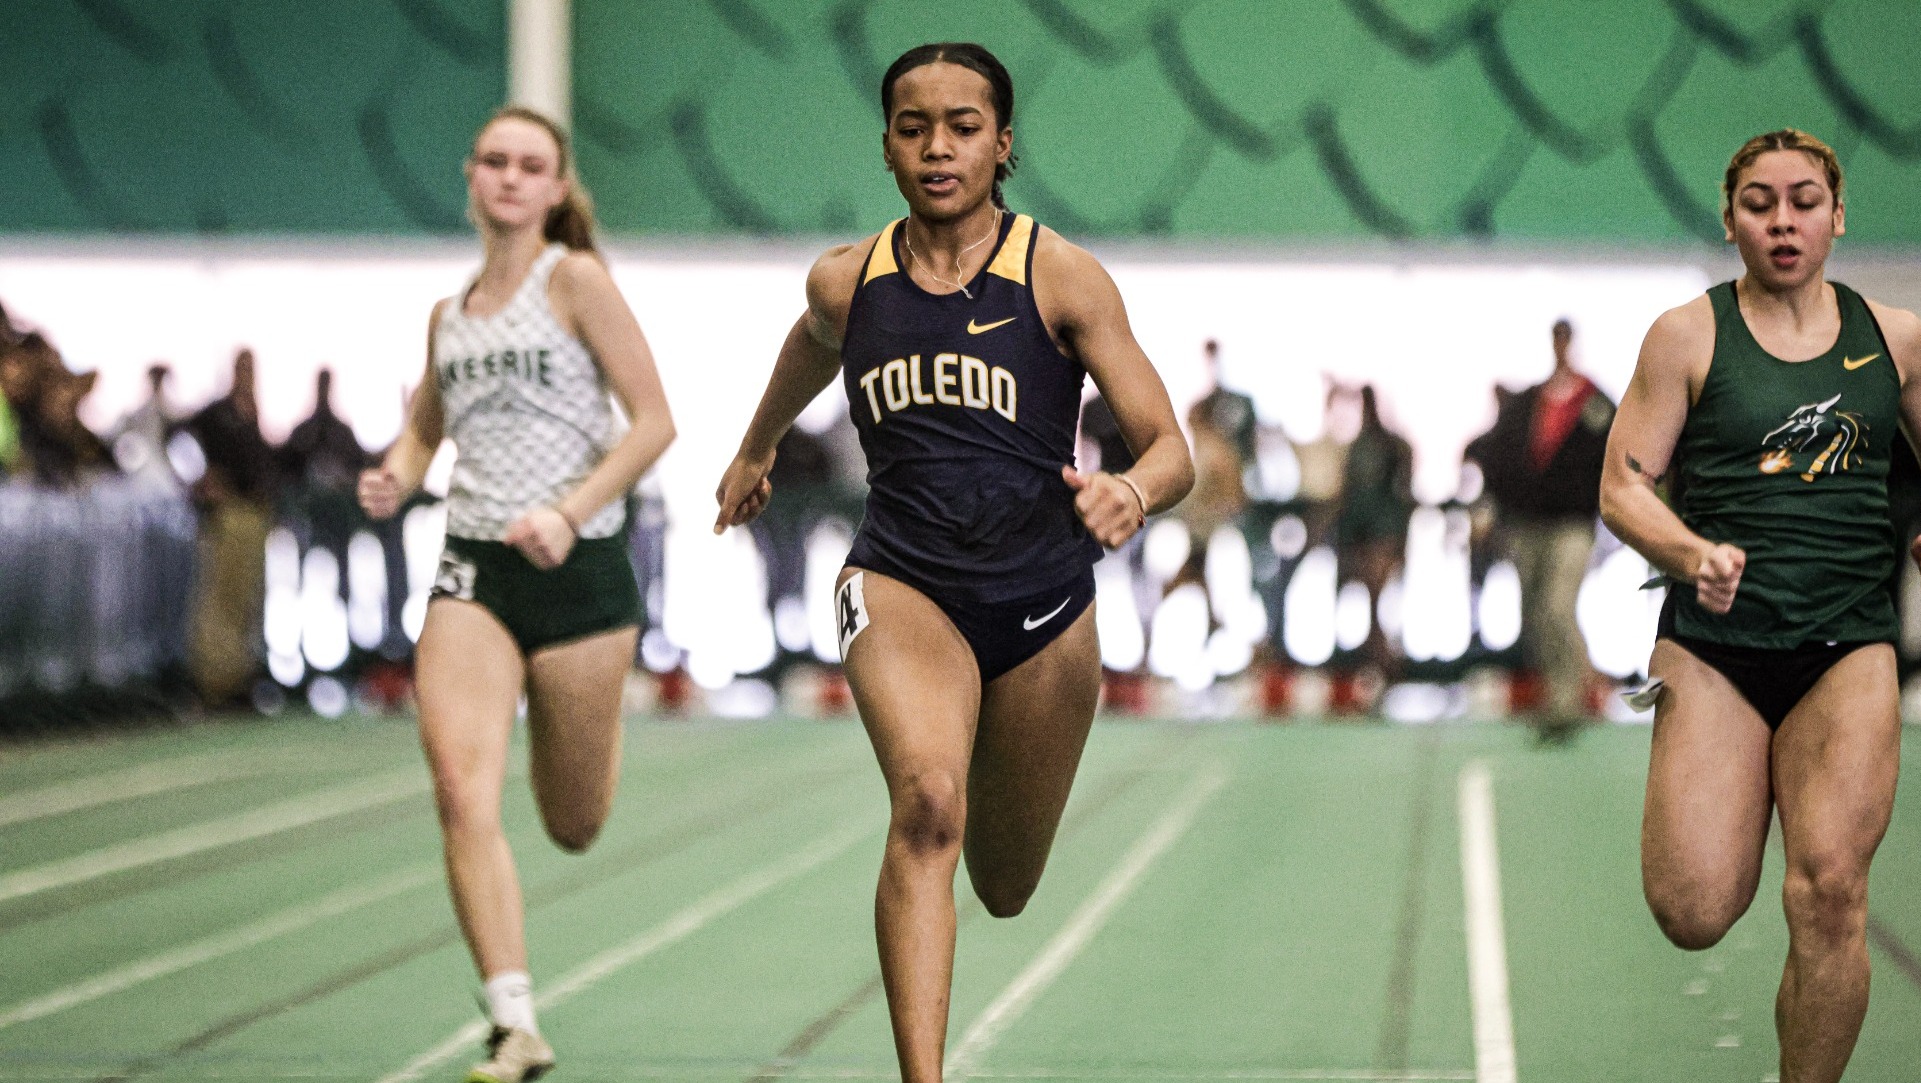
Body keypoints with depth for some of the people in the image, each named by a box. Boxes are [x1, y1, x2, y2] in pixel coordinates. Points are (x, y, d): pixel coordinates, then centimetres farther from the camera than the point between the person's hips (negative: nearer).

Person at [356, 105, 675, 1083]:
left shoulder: (575, 279, -3)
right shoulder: (448, 313, 12)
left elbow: (653, 420, -7)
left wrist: (570, 511, -19)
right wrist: (395, 476, 5)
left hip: (578, 568, -3)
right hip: (473, 570, 3)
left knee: (574, 828, 10)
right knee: (462, 793, -18)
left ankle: (600, 718, 48)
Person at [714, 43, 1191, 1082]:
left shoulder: (1063, 279, -9)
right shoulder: (844, 282, 0)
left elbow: (1171, 451, -11)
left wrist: (1131, 489, -34)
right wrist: (756, 448, 42)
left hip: (1042, 605, 0)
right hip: (899, 582, 0)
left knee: (1004, 889, 16)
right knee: (928, 801, -31)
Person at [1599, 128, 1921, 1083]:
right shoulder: (1688, 335, 3)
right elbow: (1622, 486, 0)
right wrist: (1695, 554, -19)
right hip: (1715, 644, -1)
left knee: (1828, 895, -17)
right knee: (1693, 914, -10)